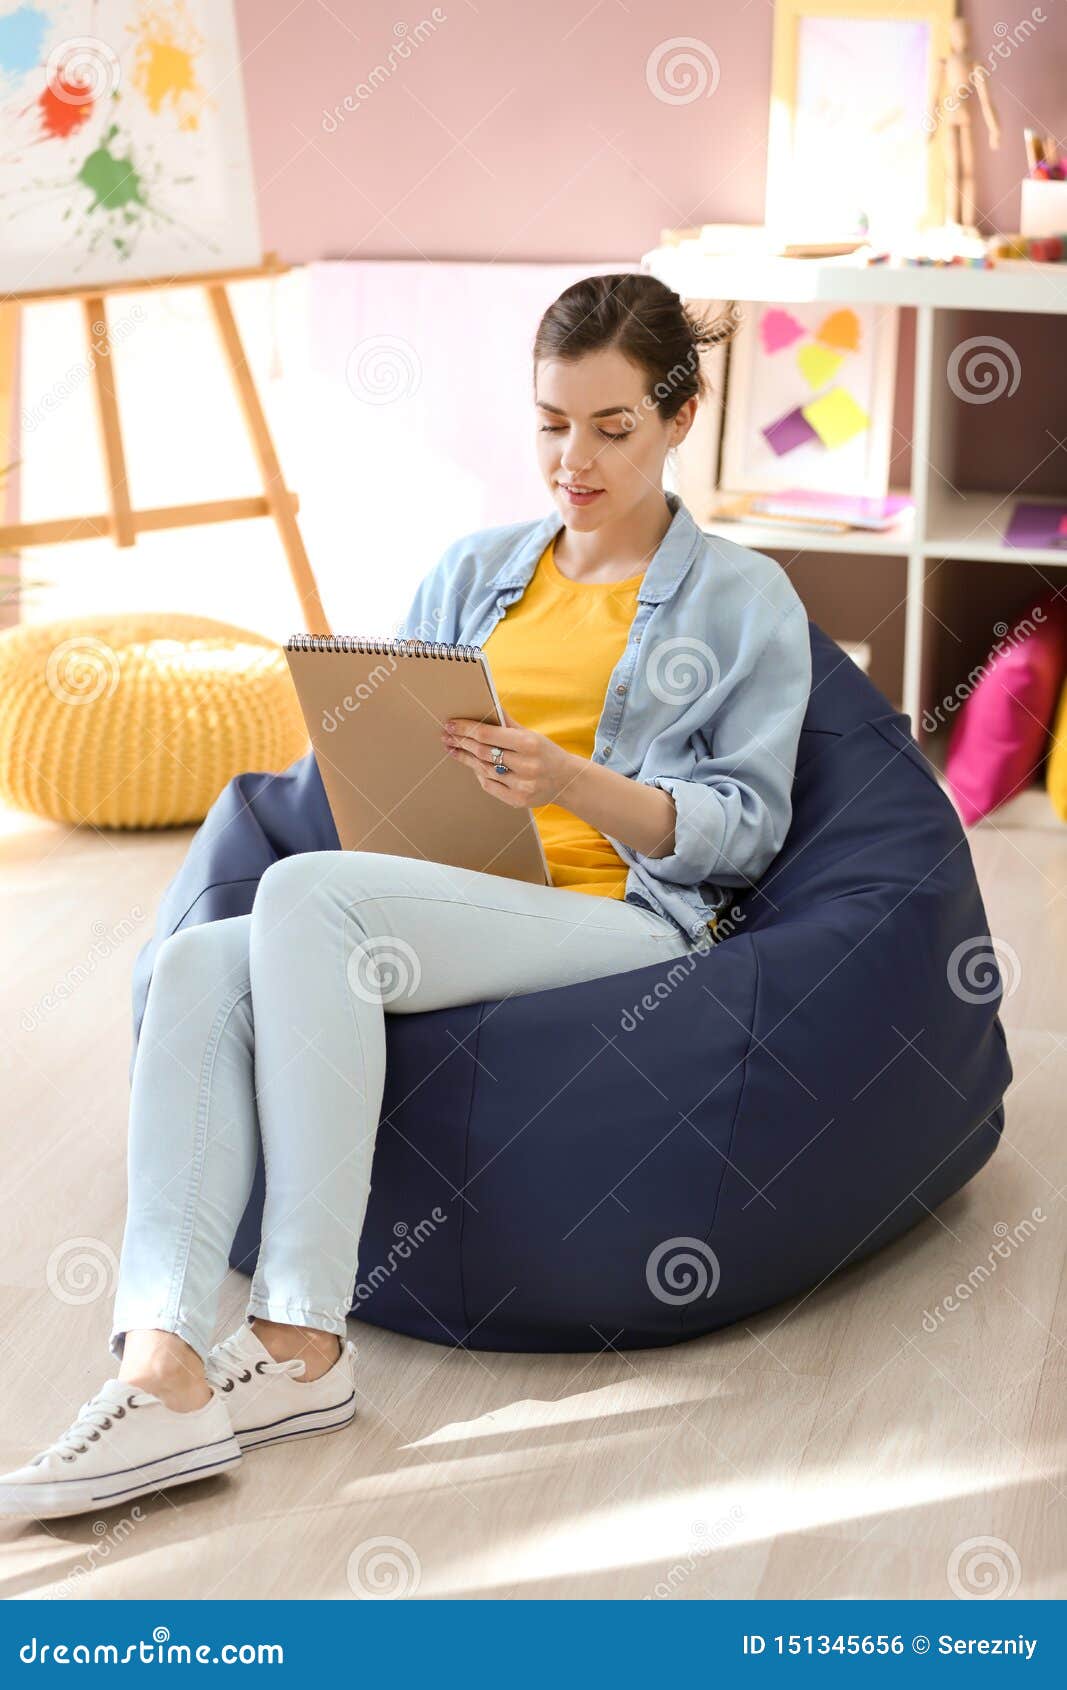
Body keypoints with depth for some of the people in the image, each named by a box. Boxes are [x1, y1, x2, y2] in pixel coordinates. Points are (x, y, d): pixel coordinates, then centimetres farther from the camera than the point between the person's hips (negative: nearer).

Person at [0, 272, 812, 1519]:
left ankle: (304, 1341, -30)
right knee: (200, 967, -27)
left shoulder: (744, 601, 10)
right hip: (442, 907, 5)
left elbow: (746, 829, 2)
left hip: (622, 916, -5)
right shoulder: (474, 571, 23)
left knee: (307, 893, -32)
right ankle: (164, 1374, -37)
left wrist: (576, 784, -15)